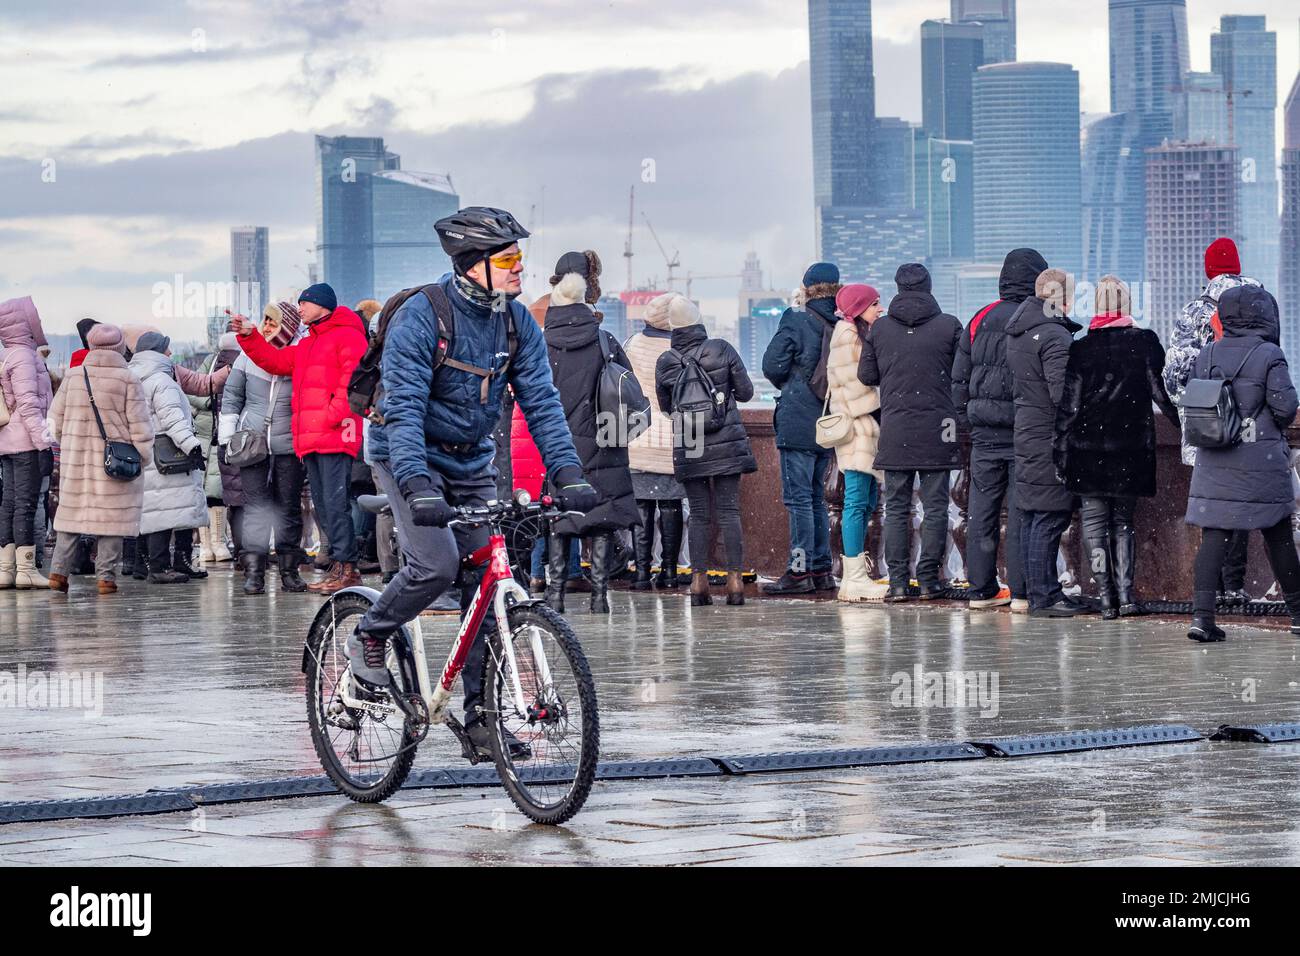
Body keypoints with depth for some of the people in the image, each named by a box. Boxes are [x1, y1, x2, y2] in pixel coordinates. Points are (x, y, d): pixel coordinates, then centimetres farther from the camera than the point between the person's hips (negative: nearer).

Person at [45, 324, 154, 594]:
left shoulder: (73, 378, 3)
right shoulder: (128, 380, -8)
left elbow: (56, 419, 10)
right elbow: (139, 423, -7)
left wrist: (64, 443, 24)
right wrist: (144, 453, 3)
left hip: (75, 459, 4)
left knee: (71, 512, 12)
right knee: (111, 517, 2)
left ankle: (59, 570, 8)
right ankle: (106, 575, 0)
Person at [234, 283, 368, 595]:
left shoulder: (348, 335, -2)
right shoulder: (306, 345, 27)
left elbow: (354, 375, -13)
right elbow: (276, 361, 23)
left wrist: (336, 414, -20)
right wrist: (249, 337, 11)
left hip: (336, 436, -9)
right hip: (310, 440, 9)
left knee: (335, 502, -14)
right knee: (322, 506, 8)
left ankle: (347, 567, -14)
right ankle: (338, 565, 11)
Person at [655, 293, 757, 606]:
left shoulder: (665, 362, -3)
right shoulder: (722, 350, -5)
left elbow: (665, 405, 9)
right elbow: (746, 392, 2)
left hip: (687, 448, 1)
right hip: (726, 443, -1)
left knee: (699, 515, 7)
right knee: (729, 512, 2)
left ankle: (698, 580, 2)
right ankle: (735, 579, -2)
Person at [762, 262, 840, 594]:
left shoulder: (796, 322, -10)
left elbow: (772, 365, -9)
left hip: (798, 422, -6)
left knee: (798, 497, -5)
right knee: (816, 497, 15)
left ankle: (800, 570, -7)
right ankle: (821, 569, 16)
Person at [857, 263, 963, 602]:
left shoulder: (879, 328, 2)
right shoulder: (949, 326, -4)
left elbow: (866, 376, 6)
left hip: (895, 430, 2)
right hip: (937, 430, -1)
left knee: (896, 507, 6)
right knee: (935, 506, 4)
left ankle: (897, 580, 3)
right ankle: (929, 579, 2)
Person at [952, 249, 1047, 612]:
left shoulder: (980, 320, 8)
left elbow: (959, 380, 12)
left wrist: (967, 419, 20)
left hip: (984, 433, 4)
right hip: (1026, 432, -4)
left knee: (982, 511, 8)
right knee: (1022, 513, -2)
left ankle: (981, 589, 11)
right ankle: (1022, 592, -2)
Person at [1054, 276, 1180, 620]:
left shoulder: (1080, 348, -2)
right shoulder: (1144, 343, -1)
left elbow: (1068, 404, -3)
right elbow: (1161, 392, -2)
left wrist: (1062, 449, 0)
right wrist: (1184, 424, 10)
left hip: (1089, 447, -1)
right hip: (1131, 447, 1)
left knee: (1095, 520, 5)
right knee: (1123, 519, 13)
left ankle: (1106, 597, -3)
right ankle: (1125, 593, 0)